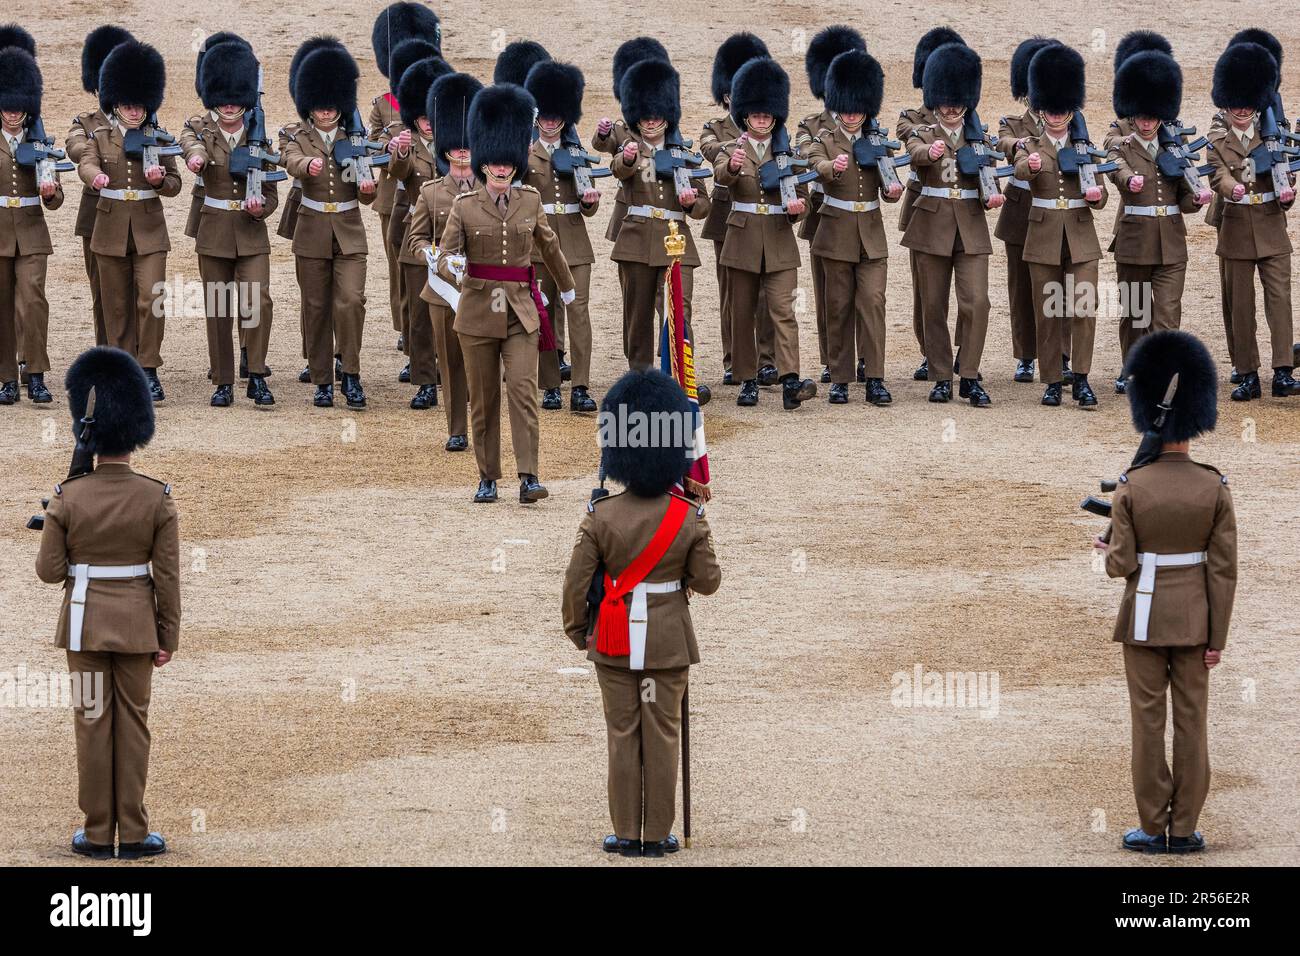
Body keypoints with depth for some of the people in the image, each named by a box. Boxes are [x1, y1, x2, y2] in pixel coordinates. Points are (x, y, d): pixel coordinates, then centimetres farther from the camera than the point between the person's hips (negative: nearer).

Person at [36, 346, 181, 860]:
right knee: (133, 725, 7)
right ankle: (133, 834, 8)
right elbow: (168, 576, -7)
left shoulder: (68, 498, -11)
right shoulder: (158, 499, -10)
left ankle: (97, 833, 9)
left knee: (93, 724, 6)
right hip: (136, 622, 0)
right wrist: (168, 638, 1)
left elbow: (49, 571, -6)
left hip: (85, 620, 0)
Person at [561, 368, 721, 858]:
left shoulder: (601, 516, -12)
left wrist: (575, 631, 7)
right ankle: (657, 835, 11)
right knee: (663, 737, 8)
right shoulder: (689, 519, -12)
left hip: (615, 639, 0)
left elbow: (576, 583, -9)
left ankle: (626, 834, 12)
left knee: (623, 736, 9)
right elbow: (708, 581, -4)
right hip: (668, 638, 0)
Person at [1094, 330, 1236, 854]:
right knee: (1191, 722, 7)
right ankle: (1185, 830, 8)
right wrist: (1217, 638, -1)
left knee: (1148, 722, 5)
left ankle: (1153, 829, 6)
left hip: (1145, 614, -1)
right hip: (1194, 615, 1)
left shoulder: (1131, 487, -13)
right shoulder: (1215, 488, -8)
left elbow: (1122, 565, -12)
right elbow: (1224, 568, -7)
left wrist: (1106, 549, 12)